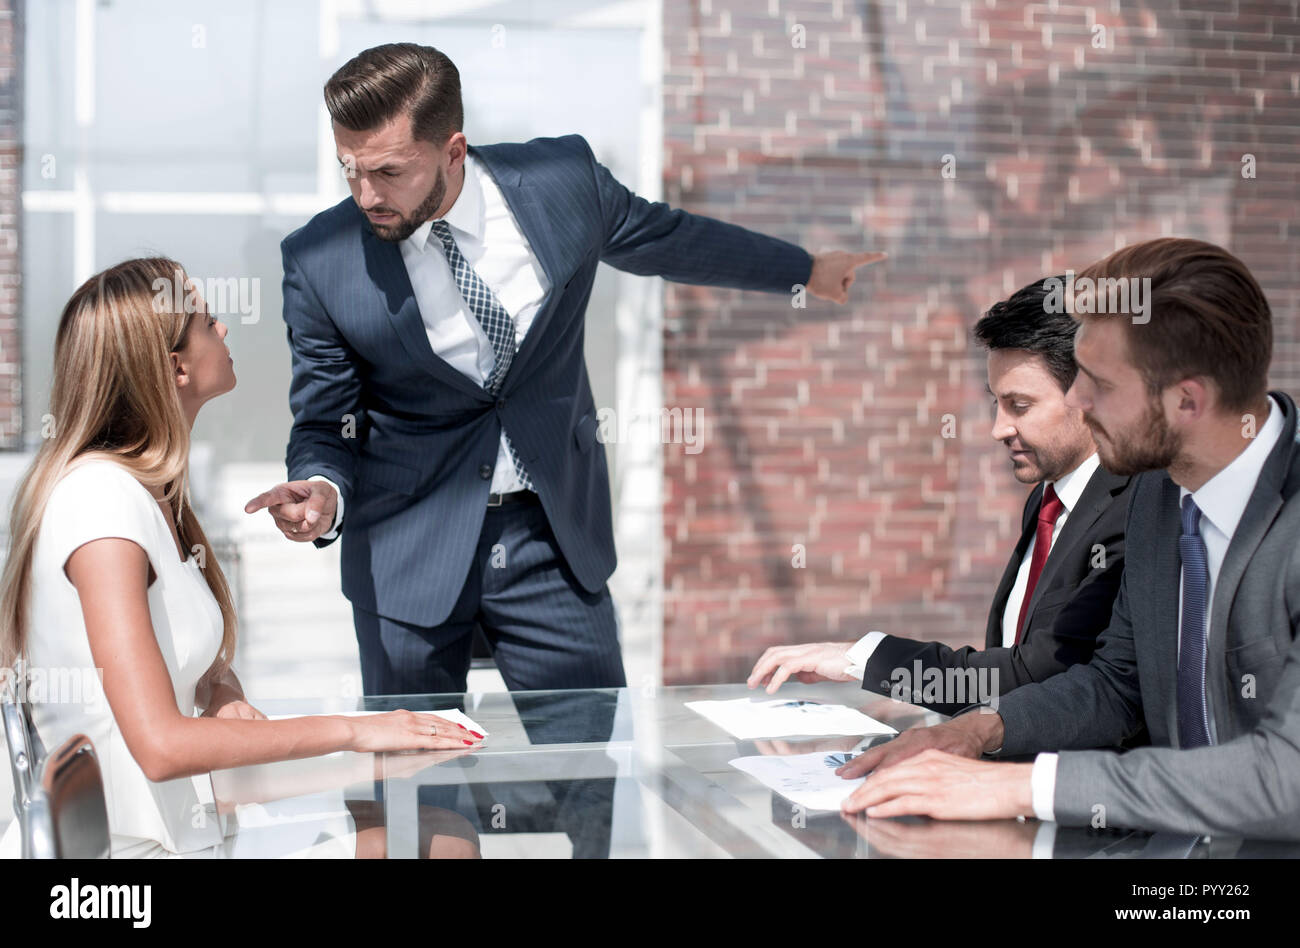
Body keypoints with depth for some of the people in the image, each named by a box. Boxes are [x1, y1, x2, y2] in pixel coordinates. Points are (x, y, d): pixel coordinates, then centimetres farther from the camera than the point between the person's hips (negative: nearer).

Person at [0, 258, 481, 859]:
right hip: (135, 844, -9)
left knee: (450, 835, 3)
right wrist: (349, 731, -21)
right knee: (445, 842, -8)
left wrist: (225, 695, -3)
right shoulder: (102, 497, -22)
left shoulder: (148, 486, 9)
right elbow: (160, 745, -28)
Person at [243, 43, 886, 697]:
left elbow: (662, 237, 11)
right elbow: (323, 425, -2)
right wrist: (322, 493, -26)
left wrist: (804, 269, 25)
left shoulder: (561, 181, -10)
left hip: (555, 531, 1)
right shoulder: (320, 263, -13)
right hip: (408, 551, -1)